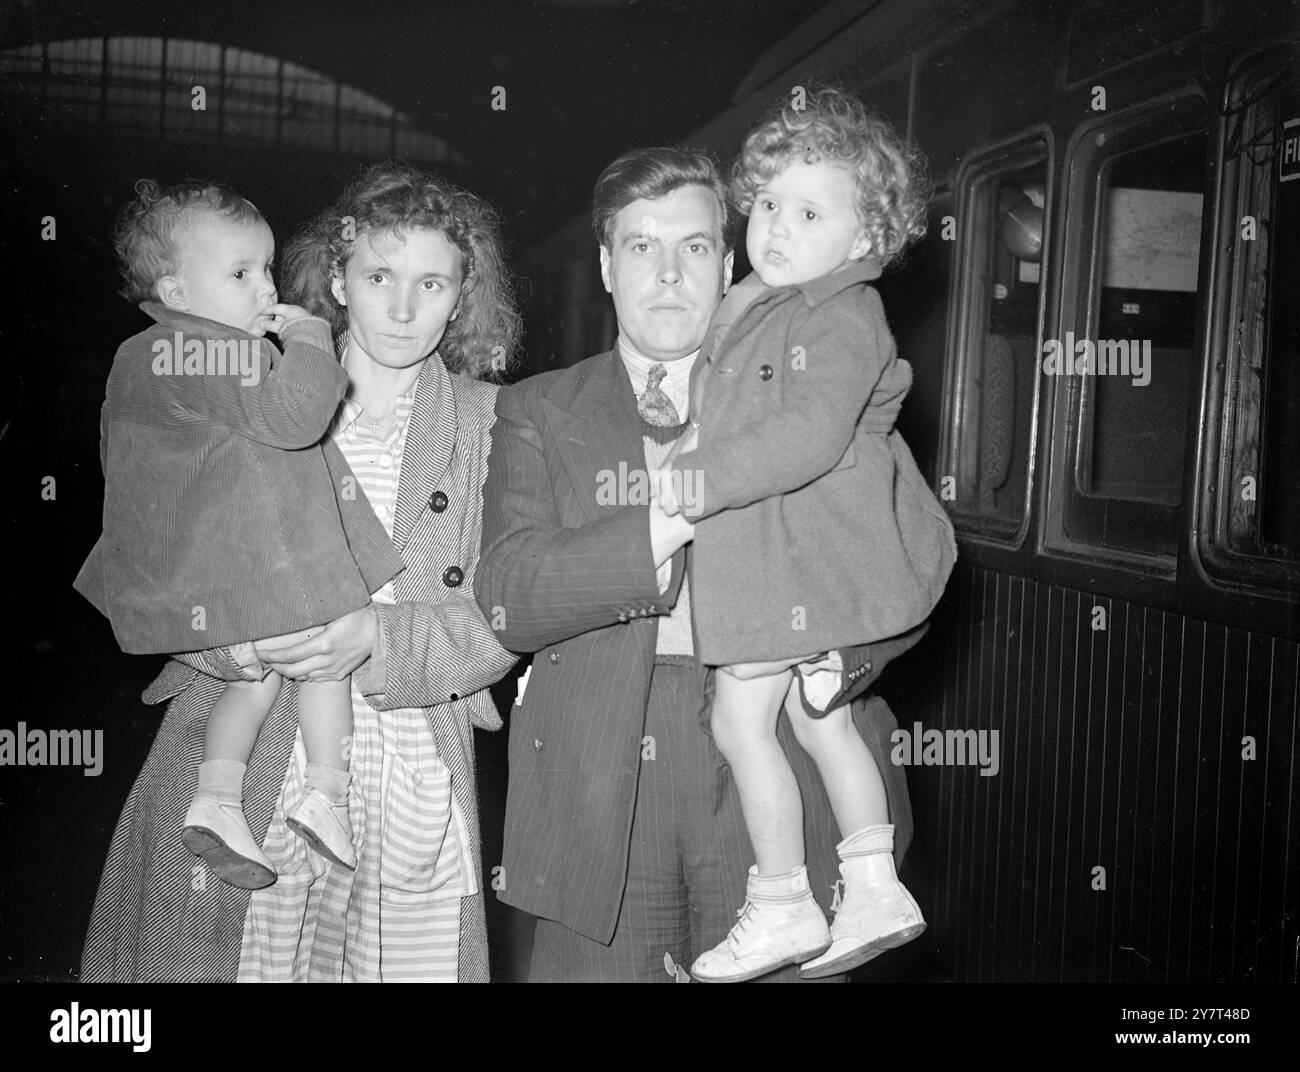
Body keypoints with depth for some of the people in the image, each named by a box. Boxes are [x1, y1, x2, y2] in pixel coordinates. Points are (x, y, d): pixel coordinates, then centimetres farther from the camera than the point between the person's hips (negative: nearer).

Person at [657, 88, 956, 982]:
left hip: (801, 554, -10)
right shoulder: (752, 306, 12)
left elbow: (810, 435, -30)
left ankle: (782, 907, 13)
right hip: (759, 546, 10)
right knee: (818, 715, 16)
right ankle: (875, 890, 29)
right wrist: (696, 454, 12)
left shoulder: (843, 317, -17)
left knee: (741, 717, -2)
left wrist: (705, 474, -28)